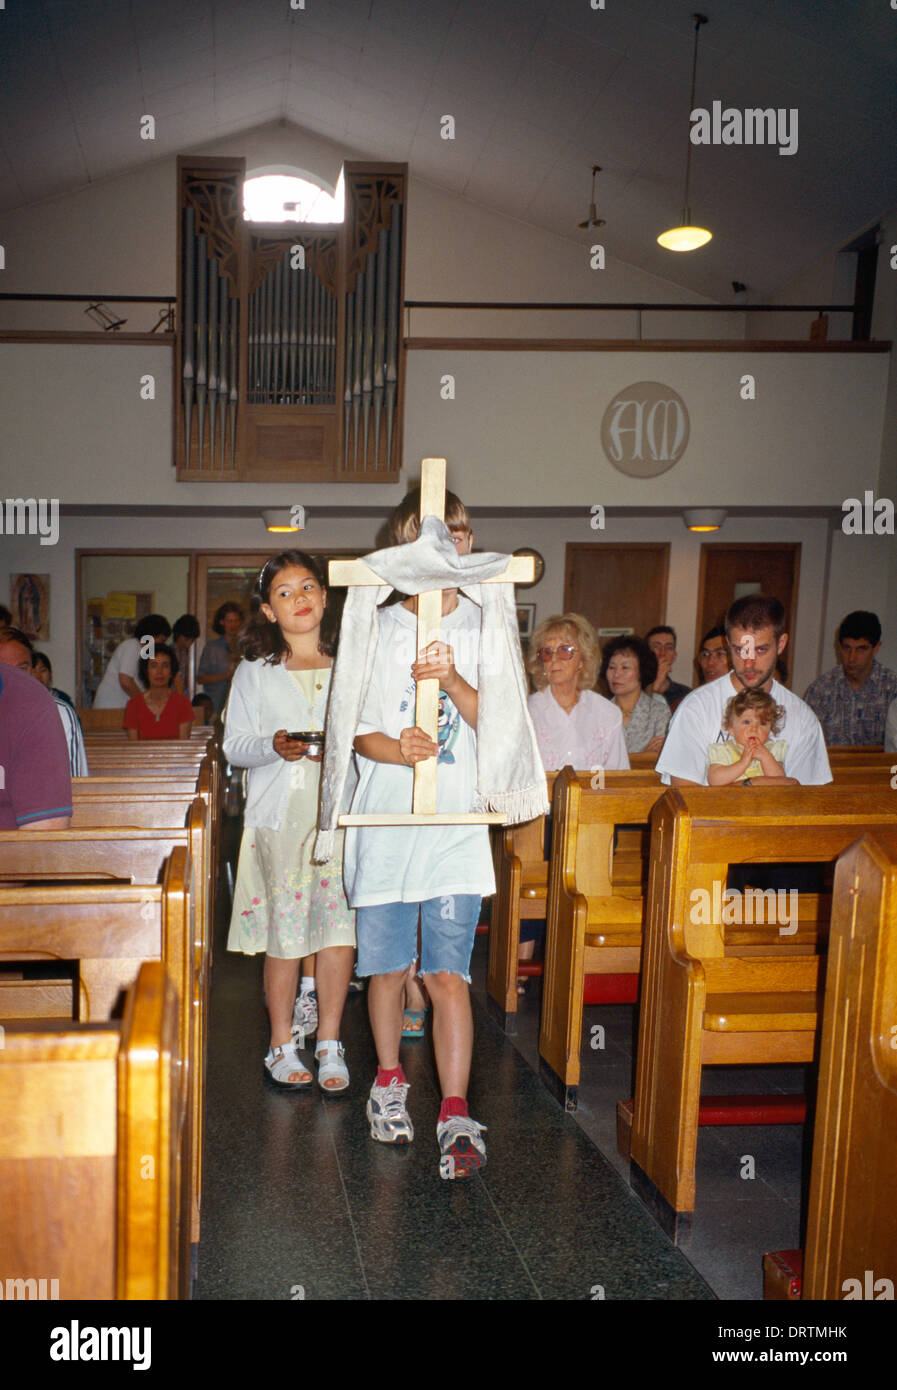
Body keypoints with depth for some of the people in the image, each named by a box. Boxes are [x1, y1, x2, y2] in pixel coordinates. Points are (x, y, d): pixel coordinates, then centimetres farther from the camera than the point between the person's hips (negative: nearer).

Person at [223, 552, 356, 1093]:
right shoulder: (254, 672, 8)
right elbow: (234, 746, 6)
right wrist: (273, 746, -13)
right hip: (279, 815, 0)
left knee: (341, 929, -1)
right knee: (284, 934, 2)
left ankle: (329, 1043, 15)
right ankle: (283, 1045, 19)